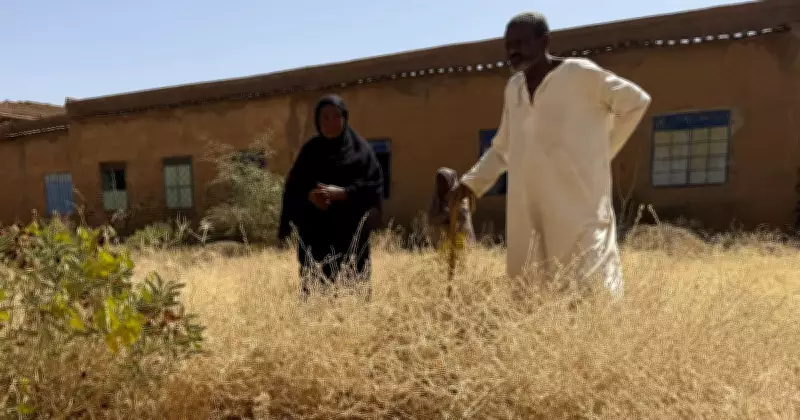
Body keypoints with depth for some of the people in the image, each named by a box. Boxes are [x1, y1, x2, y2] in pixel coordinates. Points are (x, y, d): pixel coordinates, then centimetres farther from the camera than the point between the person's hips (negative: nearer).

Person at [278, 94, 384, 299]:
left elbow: (374, 185, -4)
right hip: (315, 229, 2)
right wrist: (309, 195, -12)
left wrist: (342, 193, -16)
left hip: (351, 230, -1)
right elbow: (293, 187, 8)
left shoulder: (360, 149, 4)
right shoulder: (309, 150, 10)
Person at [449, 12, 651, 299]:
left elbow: (636, 101, 5)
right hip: (527, 211, 6)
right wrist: (472, 181, 13)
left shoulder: (579, 73, -3)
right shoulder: (514, 87, 15)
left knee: (591, 285, -5)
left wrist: (602, 151, 2)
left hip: (578, 208, -5)